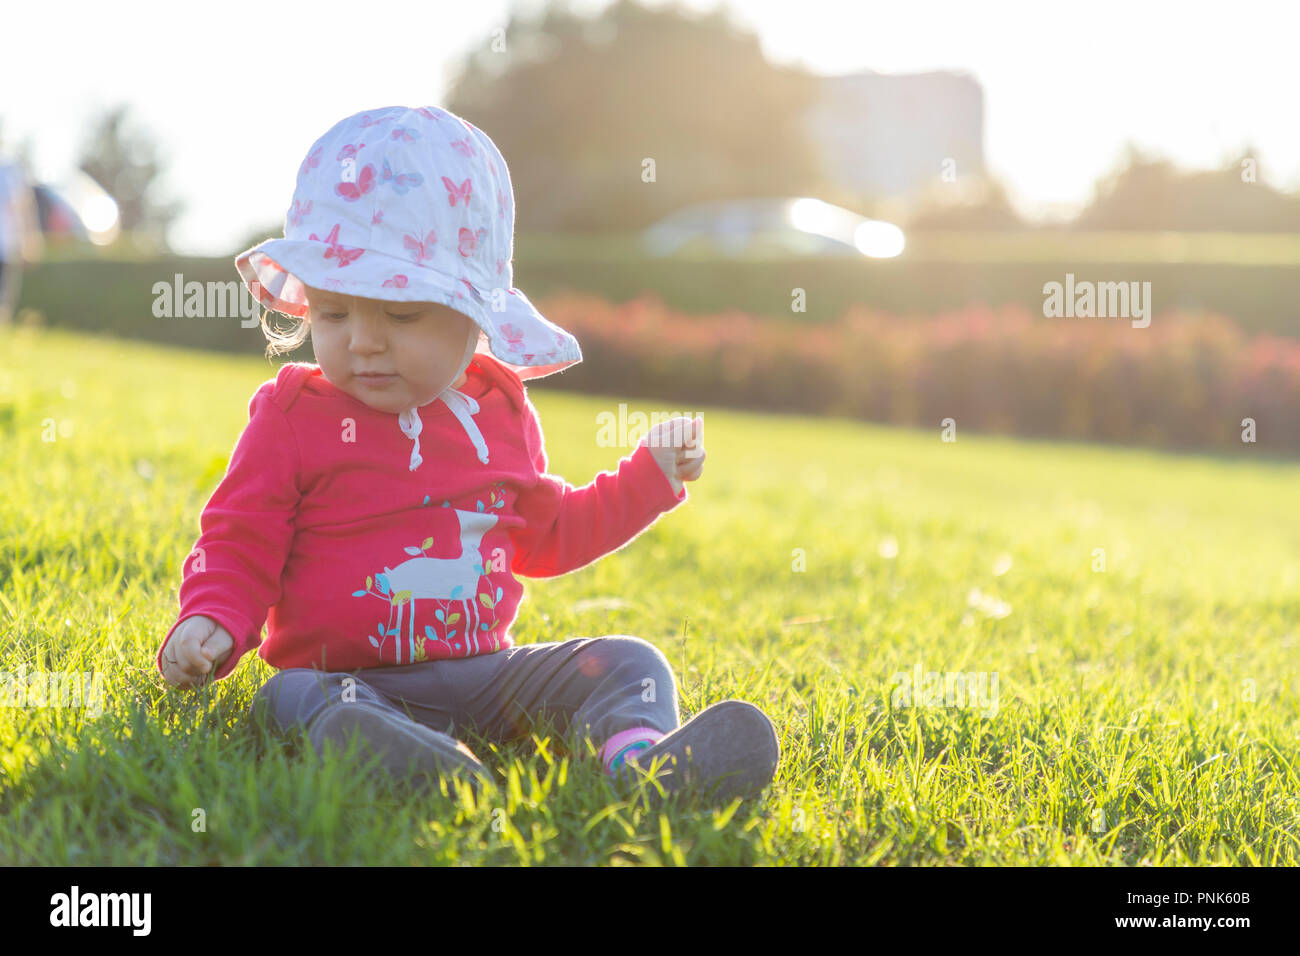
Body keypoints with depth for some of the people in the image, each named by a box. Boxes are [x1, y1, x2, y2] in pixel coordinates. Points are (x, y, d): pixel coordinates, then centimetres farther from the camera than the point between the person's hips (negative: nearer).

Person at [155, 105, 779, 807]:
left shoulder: (498, 411, 12)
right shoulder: (293, 416, 1)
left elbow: (547, 532, 27)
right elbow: (238, 545, 4)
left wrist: (649, 478, 23)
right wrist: (210, 623, -16)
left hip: (485, 673, 4)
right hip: (342, 672, -4)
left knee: (625, 663, -13)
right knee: (295, 698, -34)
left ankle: (638, 752, -45)